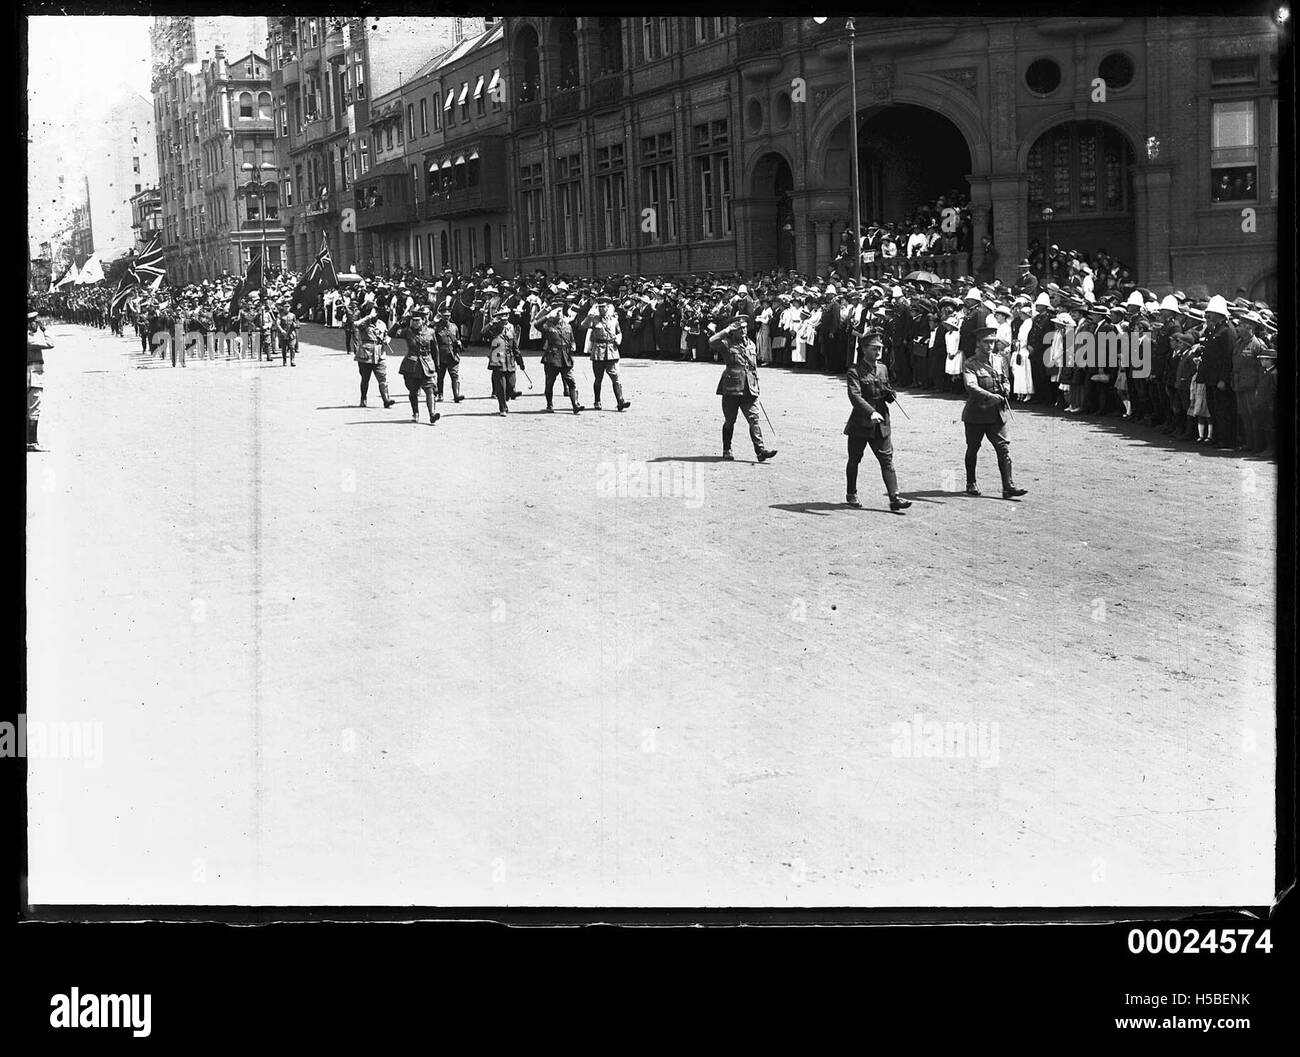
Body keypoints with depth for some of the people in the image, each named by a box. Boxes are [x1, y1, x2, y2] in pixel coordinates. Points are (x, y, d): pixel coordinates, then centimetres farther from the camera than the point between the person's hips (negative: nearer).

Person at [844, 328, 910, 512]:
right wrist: (871, 412, -37)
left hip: (881, 424, 5)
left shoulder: (882, 369, 11)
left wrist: (890, 395, -3)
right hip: (860, 424, -4)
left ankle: (894, 498, -10)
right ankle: (851, 494, 29)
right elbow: (854, 395, -24)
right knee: (854, 460, 10)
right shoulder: (855, 371, -10)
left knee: (887, 459, -4)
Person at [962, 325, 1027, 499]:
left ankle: (1008, 487, -9)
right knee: (972, 449, 9)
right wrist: (990, 396, -36)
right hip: (976, 414, -4)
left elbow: (1005, 379, 27)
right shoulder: (971, 364, -8)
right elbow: (971, 386, -24)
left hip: (997, 413, 4)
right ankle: (971, 484, 25)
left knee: (1004, 448, -6)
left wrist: (1004, 386, 3)